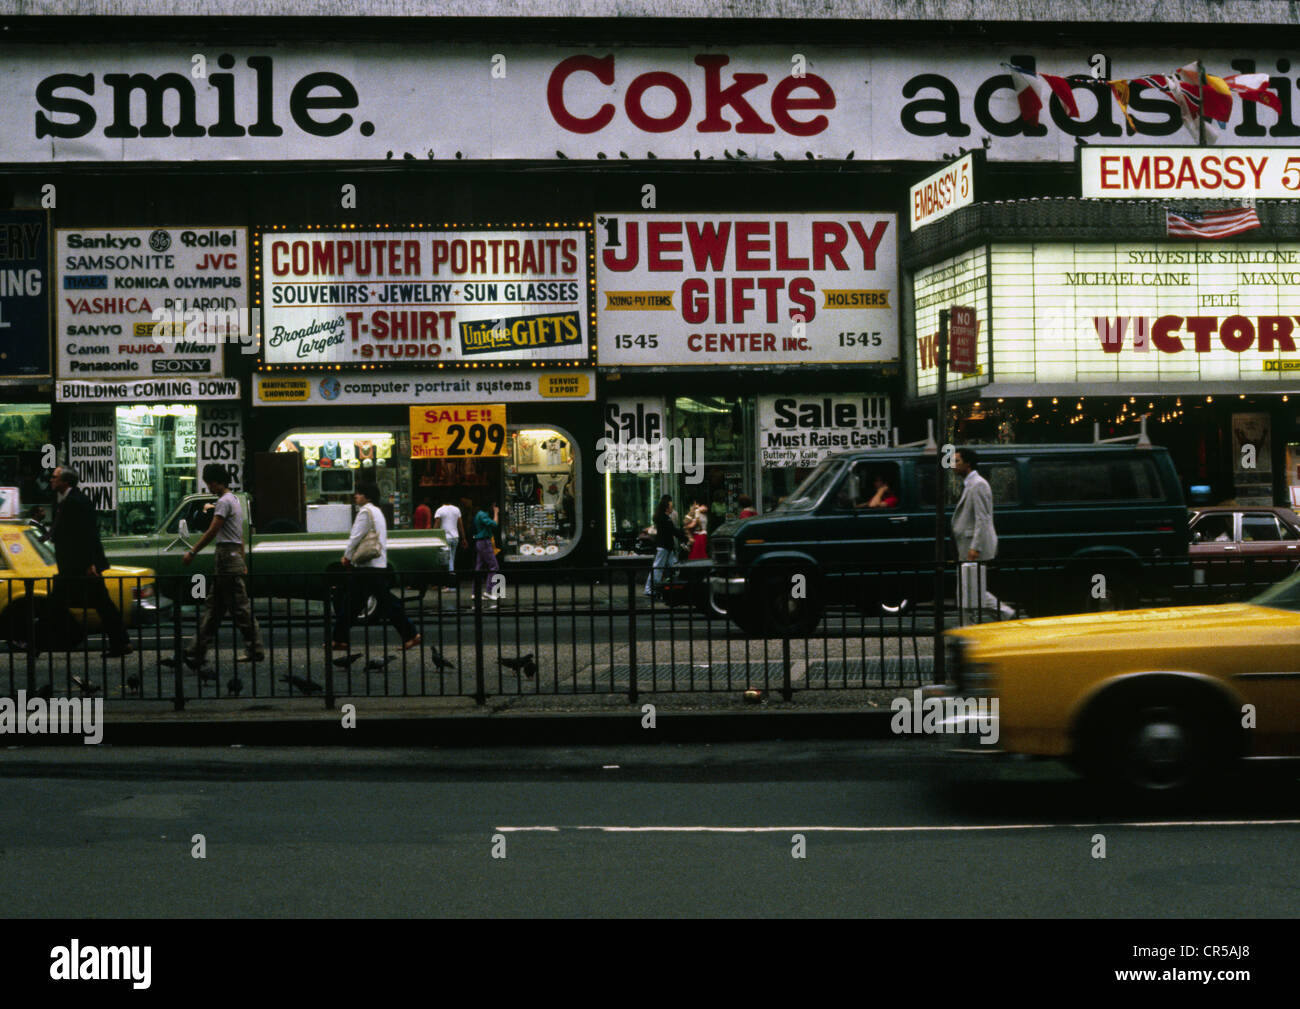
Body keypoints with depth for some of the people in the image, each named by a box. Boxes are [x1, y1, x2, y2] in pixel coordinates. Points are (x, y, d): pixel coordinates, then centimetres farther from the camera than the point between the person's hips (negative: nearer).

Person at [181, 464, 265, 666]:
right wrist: (243, 562, 24)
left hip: (227, 558, -11)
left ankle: (255, 650, -3)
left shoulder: (224, 501, -12)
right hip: (234, 556, 11)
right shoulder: (234, 500, 20)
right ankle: (196, 652, 12)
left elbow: (212, 532, -18)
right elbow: (241, 535, 22)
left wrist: (192, 552, -14)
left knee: (240, 607, -6)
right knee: (213, 606, 10)